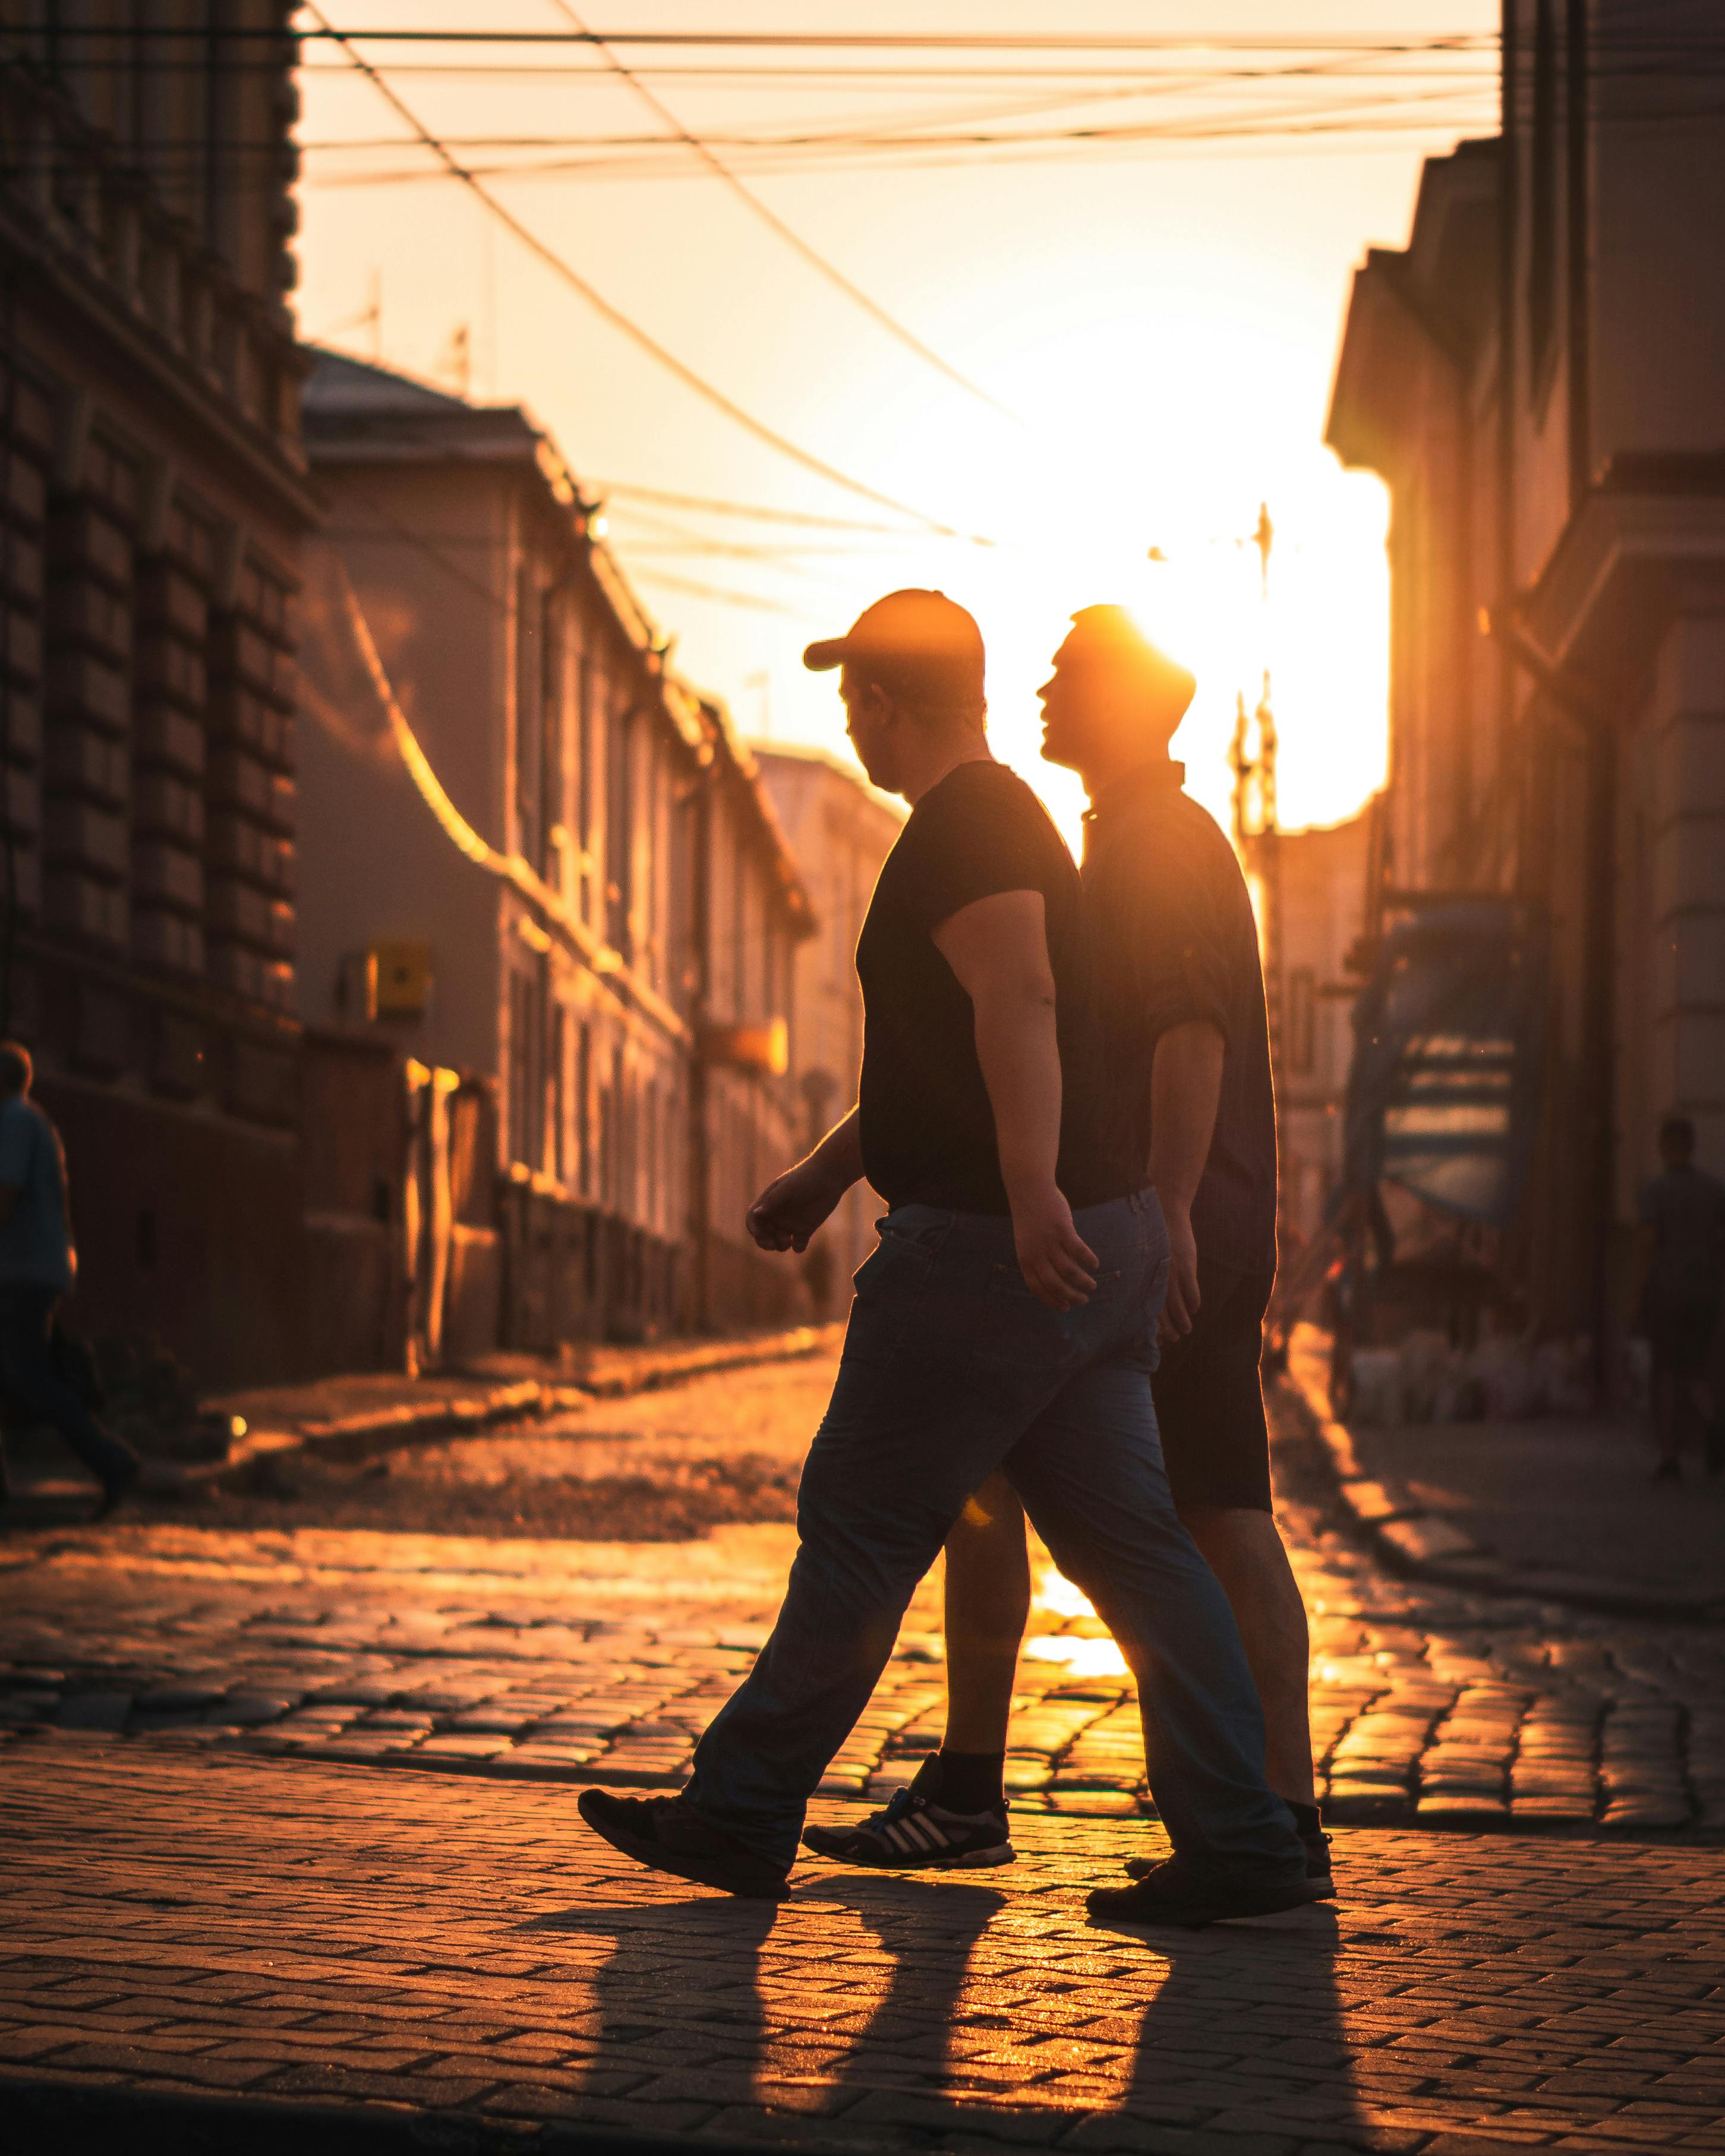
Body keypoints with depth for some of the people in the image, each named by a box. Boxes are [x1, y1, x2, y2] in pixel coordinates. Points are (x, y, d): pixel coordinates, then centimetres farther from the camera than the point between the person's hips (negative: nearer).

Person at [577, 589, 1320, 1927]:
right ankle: (1241, 1846, 2)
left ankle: (742, 1818, 12)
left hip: (992, 1251, -10)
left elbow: (1018, 1002, -28)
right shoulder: (1013, 821, 22)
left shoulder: (960, 828, -11)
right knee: (1131, 1542, 6)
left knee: (859, 1531, 1)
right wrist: (826, 1175, 36)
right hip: (1097, 1246, 10)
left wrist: (1033, 1195, -37)